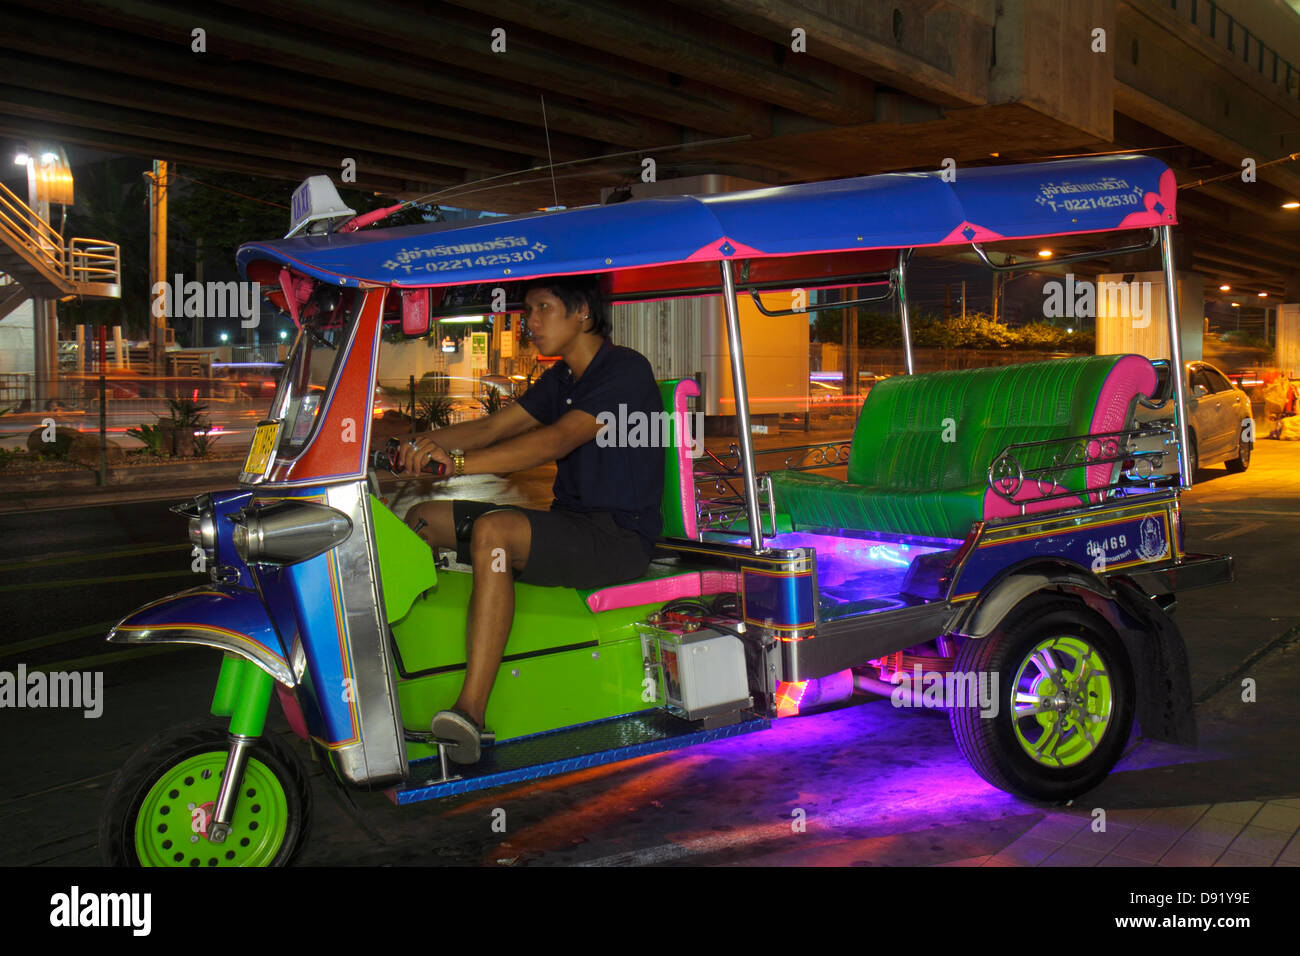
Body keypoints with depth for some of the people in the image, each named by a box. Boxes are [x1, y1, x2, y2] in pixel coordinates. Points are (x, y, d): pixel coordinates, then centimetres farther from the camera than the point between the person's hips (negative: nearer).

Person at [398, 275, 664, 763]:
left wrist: (459, 462, -33)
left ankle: (471, 710, -37)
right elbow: (490, 427, 7)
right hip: (569, 522, 9)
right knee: (421, 520, 2)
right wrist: (428, 441, -13)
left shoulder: (626, 371, -11)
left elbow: (556, 440, -25)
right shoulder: (560, 379, 17)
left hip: (619, 536, -9)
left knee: (493, 530, -35)